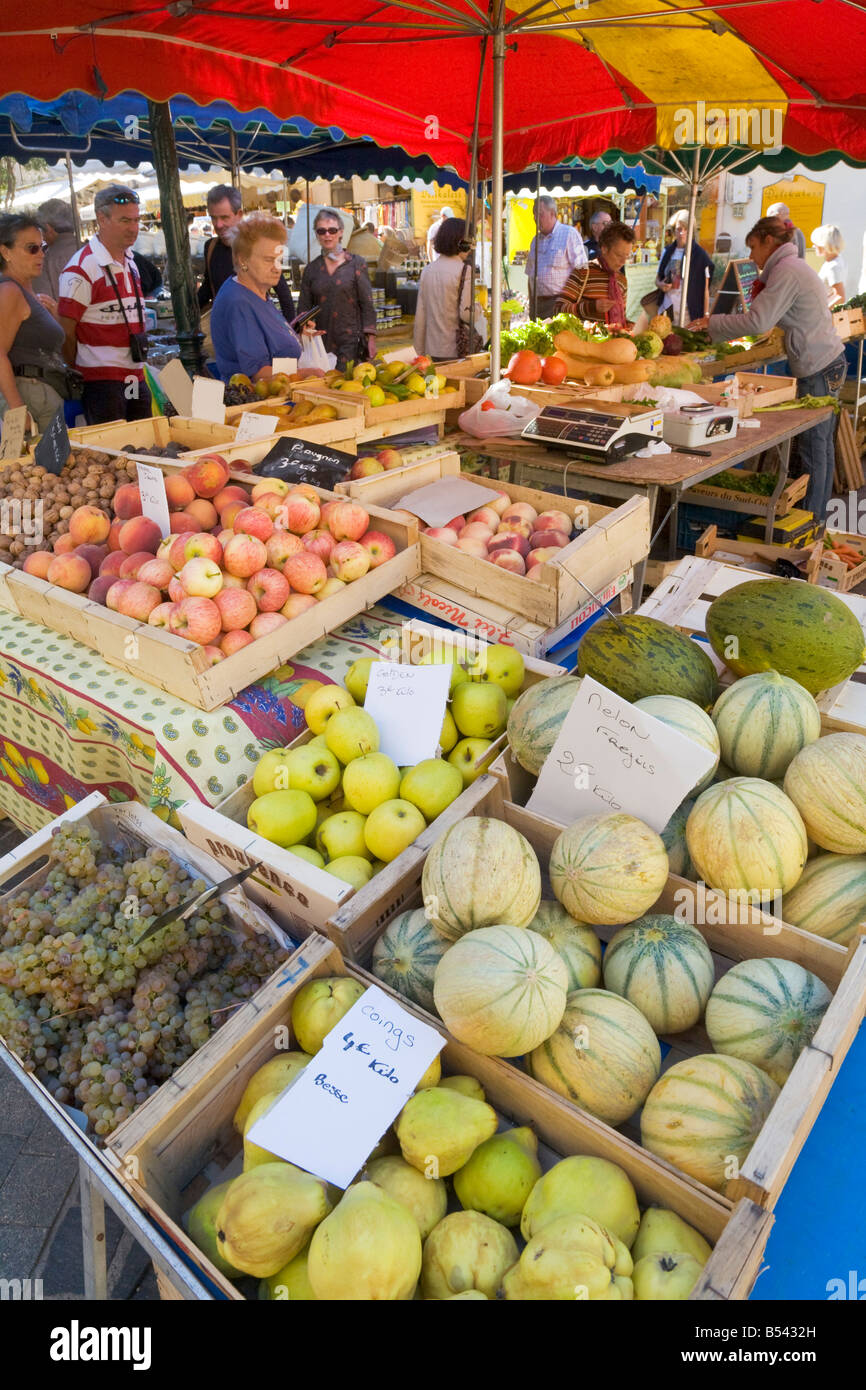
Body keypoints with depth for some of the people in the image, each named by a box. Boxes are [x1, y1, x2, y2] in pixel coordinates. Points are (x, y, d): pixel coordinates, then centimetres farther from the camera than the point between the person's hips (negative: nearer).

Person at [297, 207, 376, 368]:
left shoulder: (356, 264, 4)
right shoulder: (311, 269, 11)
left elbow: (367, 304, 1)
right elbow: (303, 308, 12)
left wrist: (371, 338, -5)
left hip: (352, 342, -3)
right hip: (321, 342, 3)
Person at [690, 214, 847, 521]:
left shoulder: (787, 271, -14)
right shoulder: (795, 266, 18)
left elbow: (758, 321, -20)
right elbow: (771, 317, 19)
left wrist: (713, 323, -11)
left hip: (818, 369, -10)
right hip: (828, 361, 10)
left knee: (813, 446, -6)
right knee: (822, 444, 12)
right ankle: (817, 516, 20)